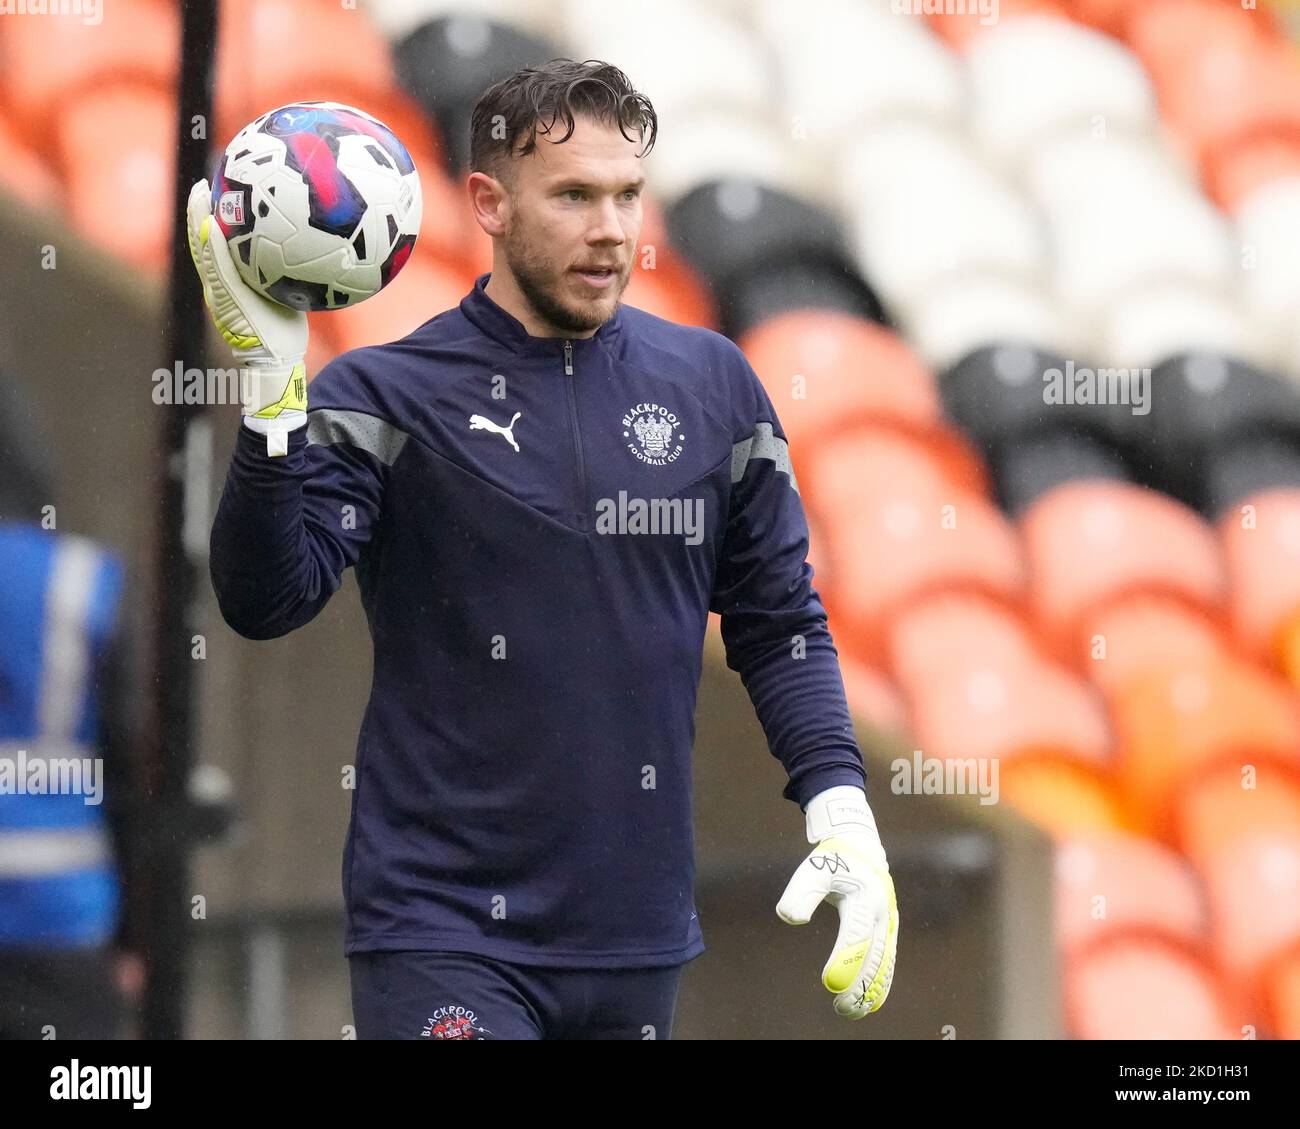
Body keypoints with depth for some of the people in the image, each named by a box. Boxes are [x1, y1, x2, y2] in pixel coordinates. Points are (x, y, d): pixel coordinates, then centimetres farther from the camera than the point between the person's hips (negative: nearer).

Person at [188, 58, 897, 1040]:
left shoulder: (713, 387, 8)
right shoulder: (384, 398, -4)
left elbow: (778, 623, 14)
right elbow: (266, 602, -16)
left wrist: (842, 811, 1)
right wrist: (274, 396, -28)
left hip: (638, 935, 4)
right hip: (444, 937, -4)